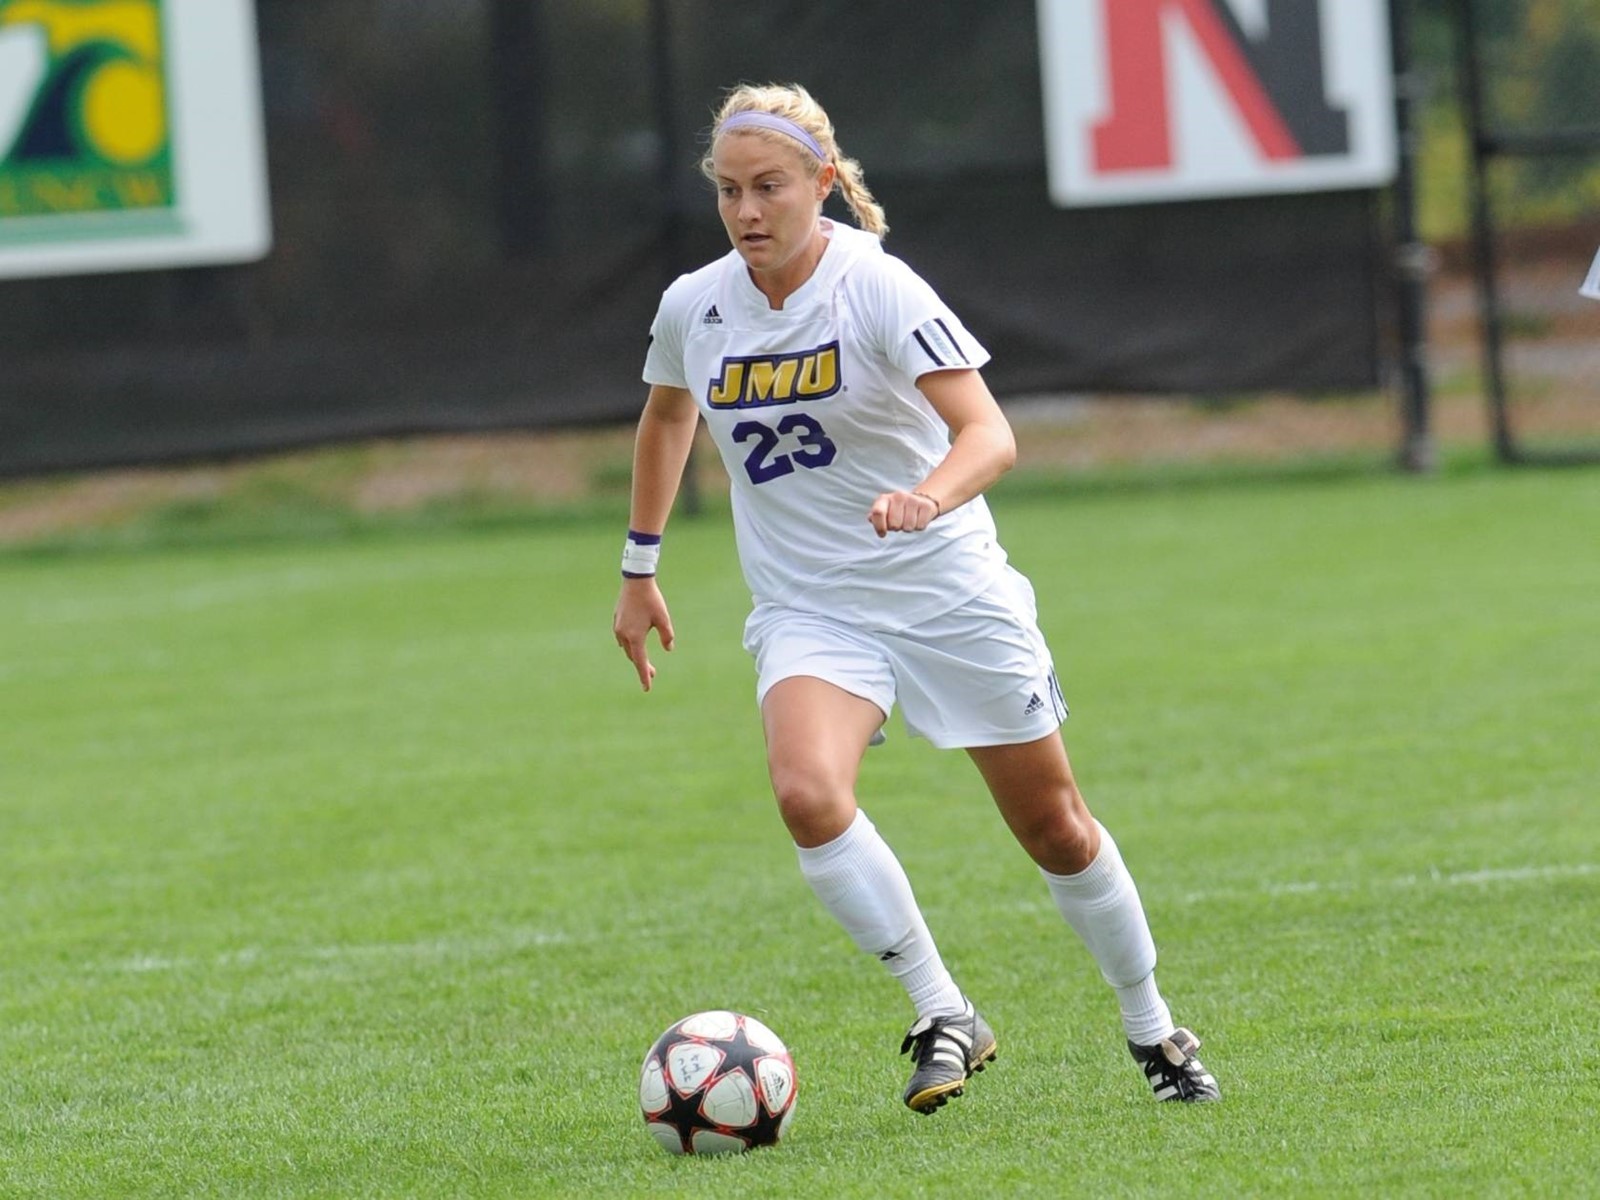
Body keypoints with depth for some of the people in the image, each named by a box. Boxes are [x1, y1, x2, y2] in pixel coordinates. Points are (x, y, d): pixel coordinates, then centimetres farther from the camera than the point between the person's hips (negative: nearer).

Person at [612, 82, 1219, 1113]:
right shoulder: (693, 309, -3)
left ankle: (1152, 1027, 31)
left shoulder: (880, 290, -17)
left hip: (949, 591, -2)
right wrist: (641, 569, 21)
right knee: (808, 794, -28)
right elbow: (666, 418, 20)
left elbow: (990, 435, -27)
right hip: (807, 610, 3)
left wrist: (928, 497, -48)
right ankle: (944, 1018, -16)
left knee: (1055, 828, 7)